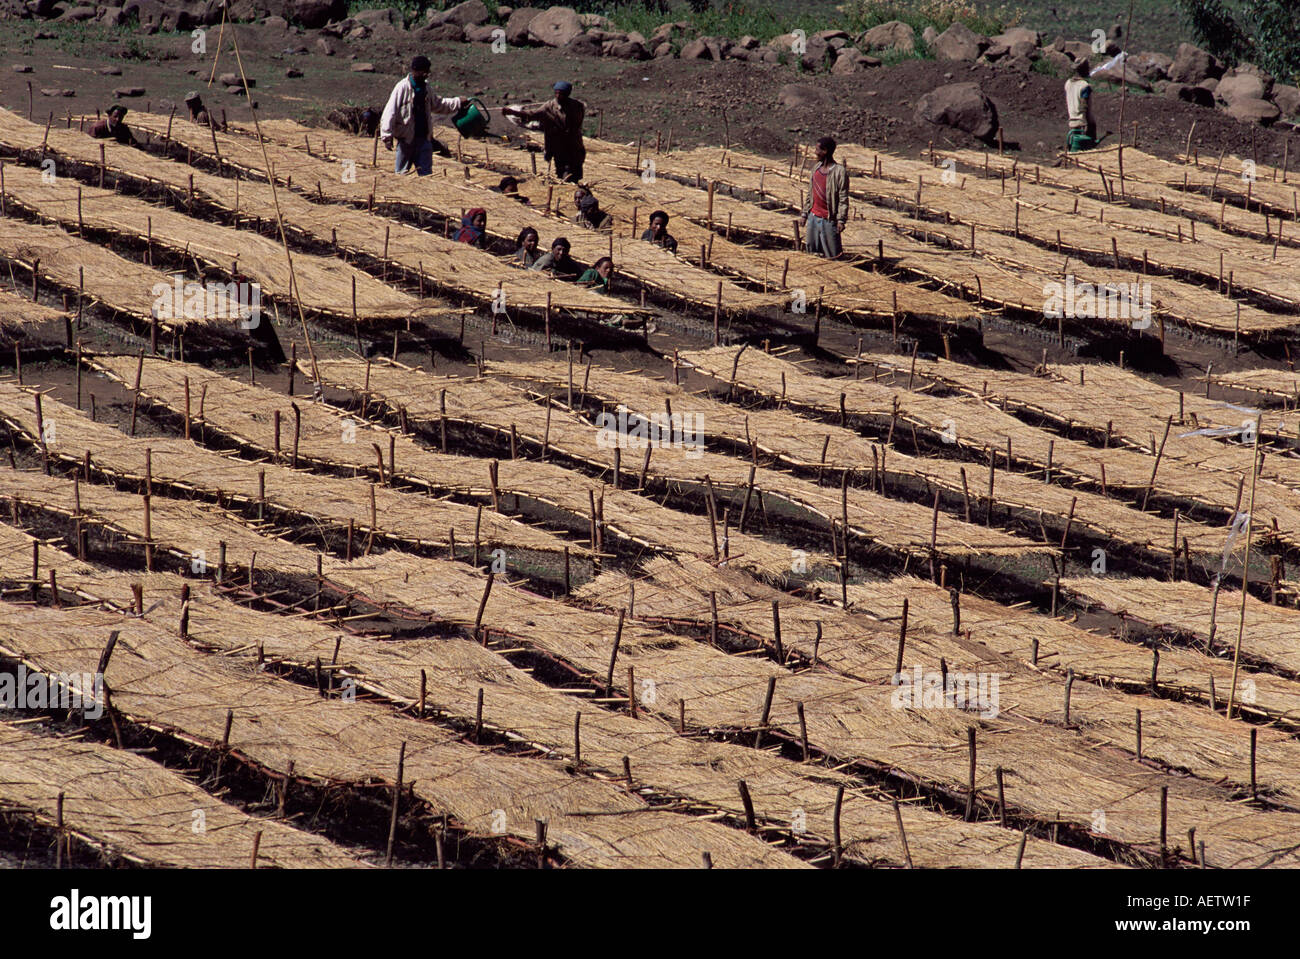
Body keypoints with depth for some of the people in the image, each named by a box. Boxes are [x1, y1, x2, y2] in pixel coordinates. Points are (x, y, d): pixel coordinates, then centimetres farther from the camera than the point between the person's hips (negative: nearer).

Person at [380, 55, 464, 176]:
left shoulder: (425, 87, 10)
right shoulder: (403, 87, -11)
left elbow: (436, 104, 26)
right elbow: (390, 112, -13)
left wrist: (458, 102, 19)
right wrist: (387, 135, -19)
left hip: (424, 137, 5)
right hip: (406, 138, -5)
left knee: (426, 173, 3)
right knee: (401, 172, 3)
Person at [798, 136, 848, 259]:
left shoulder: (839, 171, -11)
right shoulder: (816, 169, 11)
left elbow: (843, 198, -13)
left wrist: (841, 220, -19)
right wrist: (805, 214, 16)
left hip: (829, 219, -7)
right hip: (813, 217, 7)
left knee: (832, 256, -4)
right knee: (813, 252, 11)